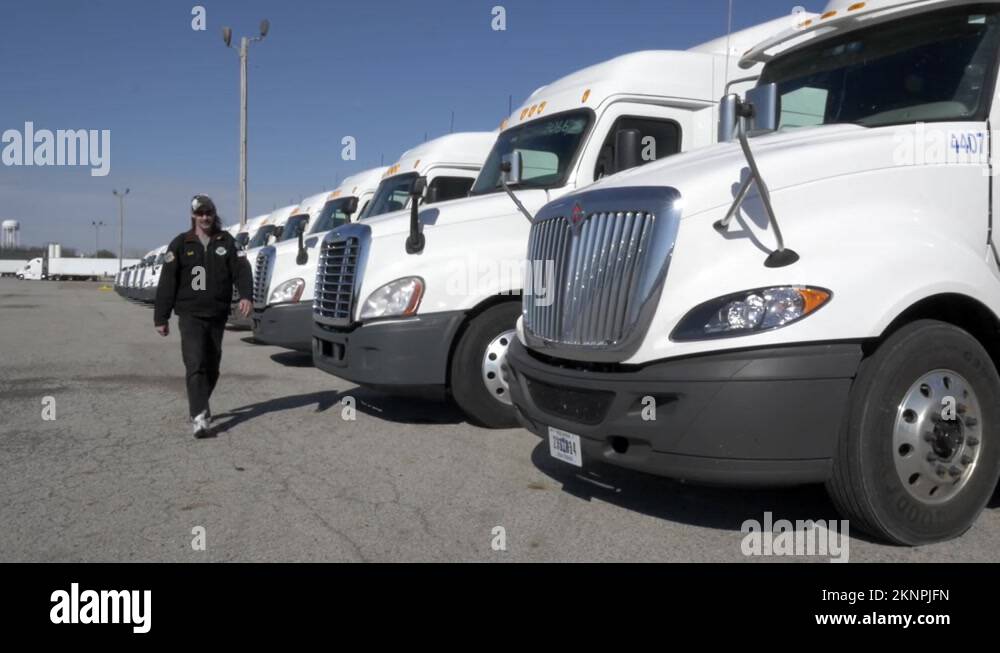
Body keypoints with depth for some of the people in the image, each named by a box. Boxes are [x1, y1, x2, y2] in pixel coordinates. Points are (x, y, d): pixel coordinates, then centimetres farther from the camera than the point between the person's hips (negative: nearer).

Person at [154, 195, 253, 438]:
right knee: (196, 365, -15)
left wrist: (246, 295, -26)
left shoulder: (227, 242, 7)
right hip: (190, 315, -3)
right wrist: (161, 318, -1)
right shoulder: (180, 244, 3)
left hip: (218, 316, 3)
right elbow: (167, 282, 2)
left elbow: (241, 270, -6)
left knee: (212, 367, 12)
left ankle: (199, 407, 33)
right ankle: (199, 418, -19)